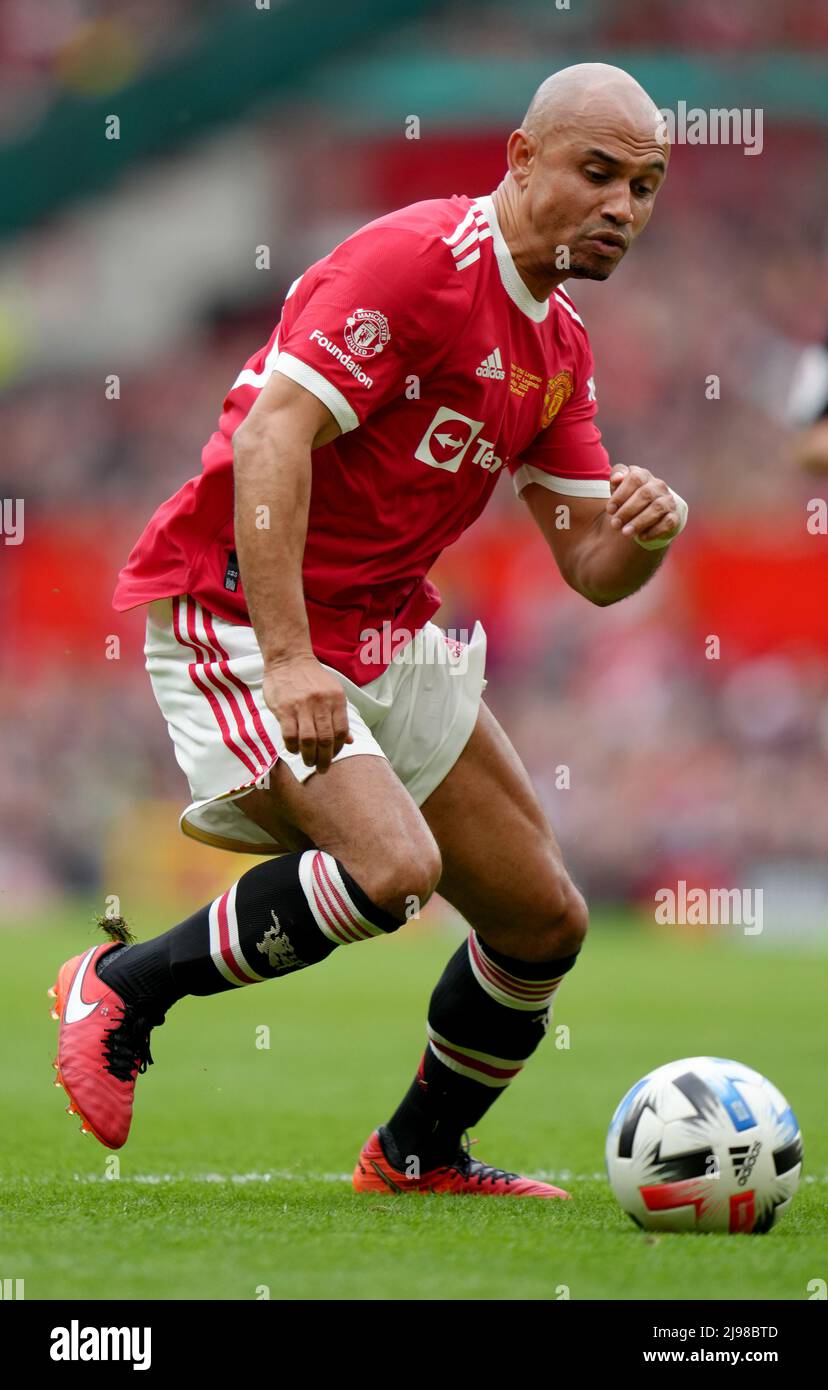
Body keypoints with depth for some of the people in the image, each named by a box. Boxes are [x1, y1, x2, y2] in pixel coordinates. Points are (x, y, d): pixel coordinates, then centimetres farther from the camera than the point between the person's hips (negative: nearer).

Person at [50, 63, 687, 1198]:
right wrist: (287, 659, -34)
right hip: (236, 609, -9)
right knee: (392, 863, -30)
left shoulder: (560, 347, 10)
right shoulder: (418, 260, -18)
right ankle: (123, 991, -9)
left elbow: (592, 568, 13)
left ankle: (419, 1154, 29)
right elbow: (271, 435, -27)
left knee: (544, 921, 7)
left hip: (384, 631, 9)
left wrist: (648, 526, -13)